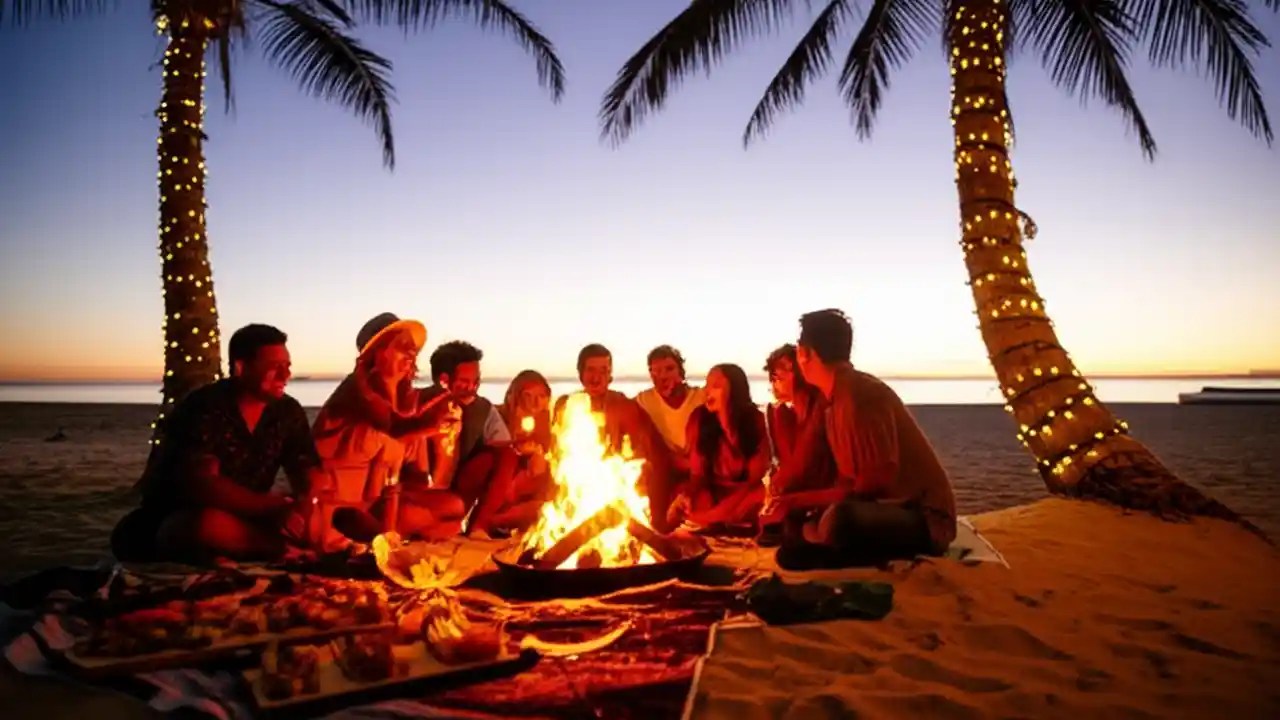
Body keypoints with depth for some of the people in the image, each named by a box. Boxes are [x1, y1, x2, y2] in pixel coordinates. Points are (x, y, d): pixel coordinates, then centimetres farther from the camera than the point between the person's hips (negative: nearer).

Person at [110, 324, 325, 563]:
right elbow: (201, 485, -33)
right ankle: (290, 546, -20)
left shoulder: (288, 413, -2)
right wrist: (278, 508, -40)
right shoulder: (203, 408, -19)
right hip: (172, 524, -5)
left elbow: (310, 476, -5)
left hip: (241, 519, 5)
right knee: (210, 524, -40)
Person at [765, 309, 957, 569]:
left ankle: (906, 556, -10)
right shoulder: (837, 398, 9)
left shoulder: (861, 394, -20)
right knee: (791, 551, 3)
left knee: (838, 519, -39)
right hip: (884, 510, 9)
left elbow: (880, 481, -24)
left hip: (923, 517, -9)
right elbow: (848, 480, 11)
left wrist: (803, 500, -19)